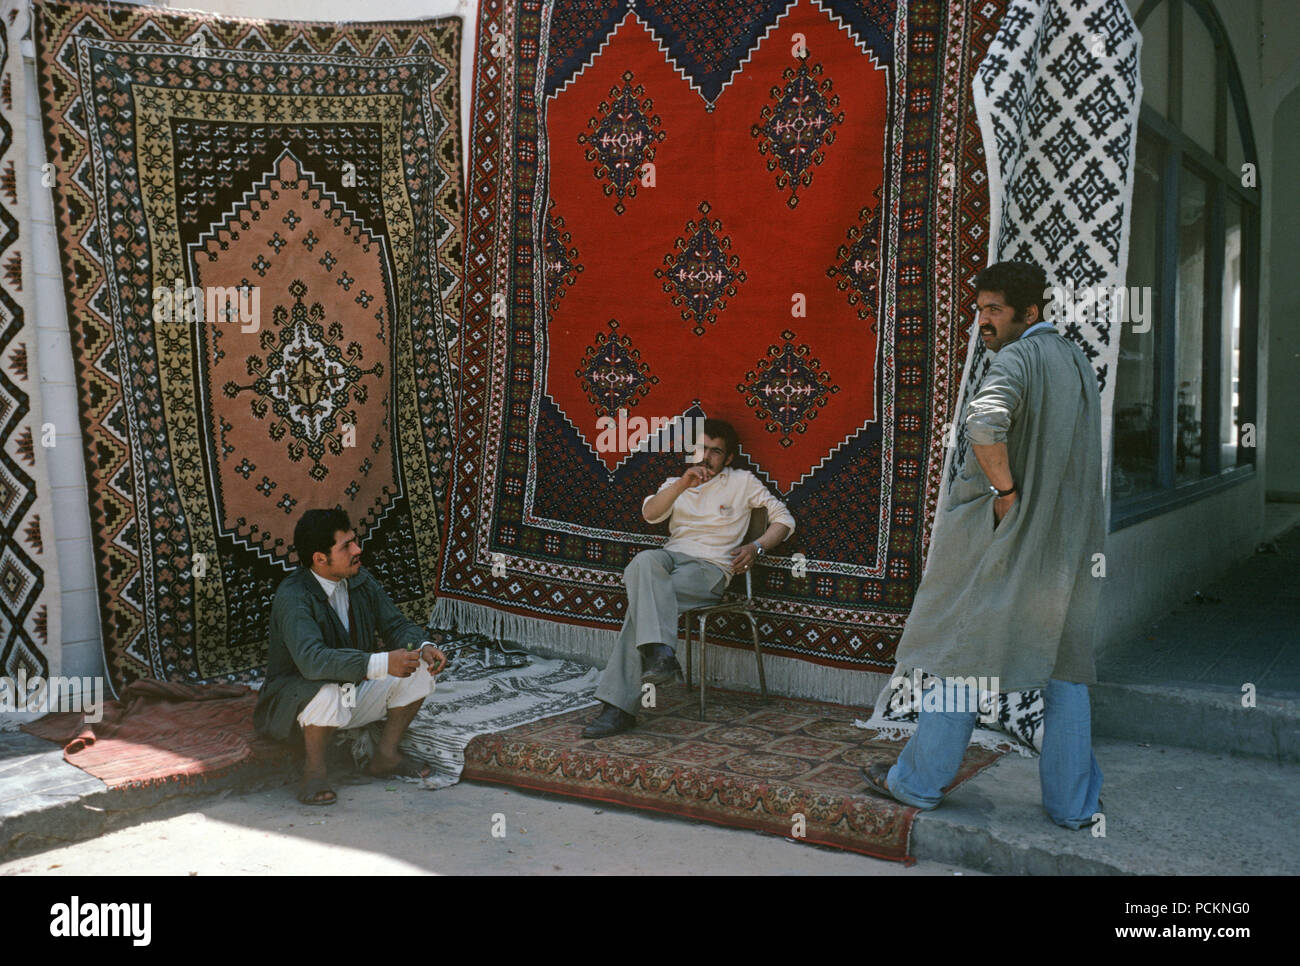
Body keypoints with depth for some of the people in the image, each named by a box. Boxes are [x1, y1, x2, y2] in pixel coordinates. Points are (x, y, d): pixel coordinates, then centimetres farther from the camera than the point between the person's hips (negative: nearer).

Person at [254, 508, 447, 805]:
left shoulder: (361, 580, -2)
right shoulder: (292, 596, -26)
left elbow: (396, 624, 3)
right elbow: (311, 659, -40)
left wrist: (423, 647, -21)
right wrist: (382, 663, -47)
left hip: (355, 692, 7)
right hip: (297, 699, -7)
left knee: (418, 670, -10)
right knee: (328, 693, -40)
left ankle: (386, 756, 4)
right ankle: (313, 772, -13)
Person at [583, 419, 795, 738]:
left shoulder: (742, 482, 16)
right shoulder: (675, 484, 25)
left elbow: (783, 519, 13)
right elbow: (650, 514, 4)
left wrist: (756, 547, -4)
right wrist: (682, 484, -12)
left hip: (710, 568, -3)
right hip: (671, 557, 4)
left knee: (644, 597, -31)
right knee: (645, 560, -36)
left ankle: (619, 706, -37)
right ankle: (660, 652, -50)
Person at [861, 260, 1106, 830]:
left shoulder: (1018, 358, -13)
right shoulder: (1077, 361, 14)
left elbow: (985, 420, -34)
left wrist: (1005, 490, -22)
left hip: (1004, 532, -7)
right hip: (1069, 539, 7)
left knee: (966, 651, 3)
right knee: (1065, 665, 10)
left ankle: (919, 781, 15)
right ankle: (1073, 803, 16)